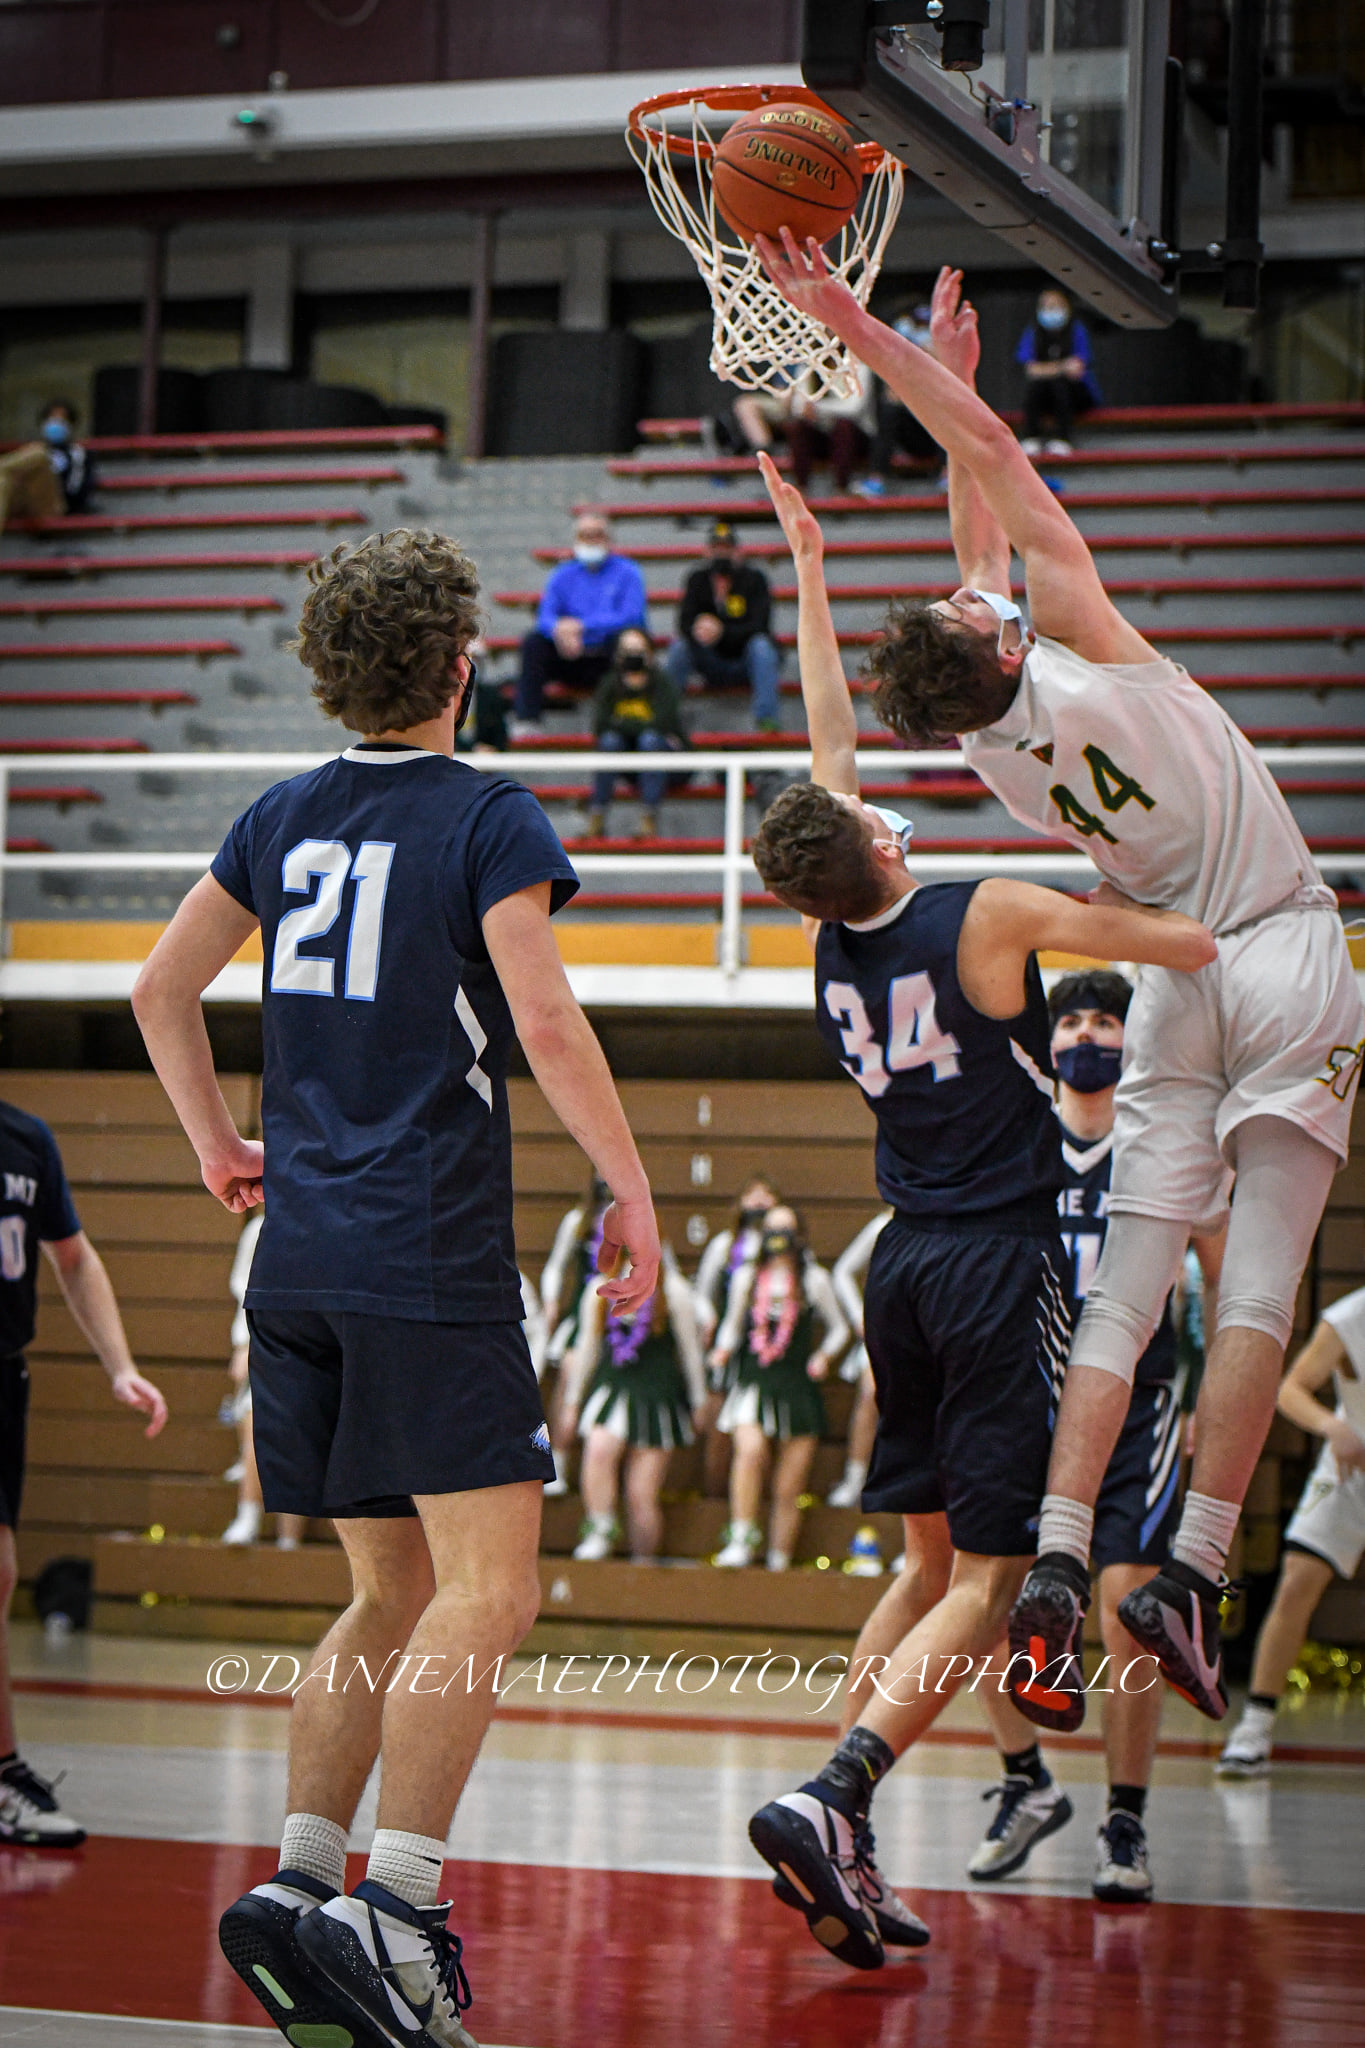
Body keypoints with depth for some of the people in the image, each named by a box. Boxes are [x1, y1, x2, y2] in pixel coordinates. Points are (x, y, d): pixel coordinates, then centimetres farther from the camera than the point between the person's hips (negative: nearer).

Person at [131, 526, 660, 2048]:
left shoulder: (283, 819, 13)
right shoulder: (488, 820, -6)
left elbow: (159, 988, 20)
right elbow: (543, 1023, -14)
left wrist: (218, 1145, 28)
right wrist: (631, 1189, -7)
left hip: (302, 1255, 7)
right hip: (433, 1260, -7)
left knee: (390, 1593, 15)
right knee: (487, 1590, -8)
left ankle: (298, 1884, 8)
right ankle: (391, 1909, -18)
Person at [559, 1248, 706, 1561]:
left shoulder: (673, 1291, 1)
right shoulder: (599, 1289, 8)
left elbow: (689, 1348, 7)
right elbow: (587, 1346, 17)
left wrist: (698, 1400, 10)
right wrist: (572, 1398, 17)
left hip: (657, 1393, -2)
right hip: (610, 1386, 2)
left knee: (642, 1496, -3)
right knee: (599, 1449, -31)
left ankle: (643, 1563, 10)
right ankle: (600, 1532, -23)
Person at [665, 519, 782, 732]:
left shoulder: (754, 579, -7)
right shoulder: (698, 580, 2)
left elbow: (757, 626, -19)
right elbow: (684, 624, -9)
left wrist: (722, 631, -35)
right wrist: (698, 629, -34)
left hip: (746, 663, -2)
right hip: (712, 665, 2)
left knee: (761, 645, -32)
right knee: (679, 646, -21)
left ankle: (765, 719, -36)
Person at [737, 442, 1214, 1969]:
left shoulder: (832, 937, 4)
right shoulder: (989, 919, -12)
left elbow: (829, 743, 16)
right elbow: (1201, 946, -9)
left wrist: (808, 563, 22)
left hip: (903, 1259, 7)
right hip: (997, 1262, -7)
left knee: (929, 1562, 14)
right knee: (985, 1582, -6)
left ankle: (844, 1856, 4)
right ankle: (831, 1801, -23)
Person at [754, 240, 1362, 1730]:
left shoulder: (991, 743, 0)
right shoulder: (1078, 643, -14)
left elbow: (975, 500, 14)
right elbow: (995, 459, -11)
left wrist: (947, 363, 22)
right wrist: (860, 330, -10)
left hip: (1176, 975, 4)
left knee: (1120, 1297, 4)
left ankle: (1056, 1564, -10)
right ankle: (1190, 1576, -9)